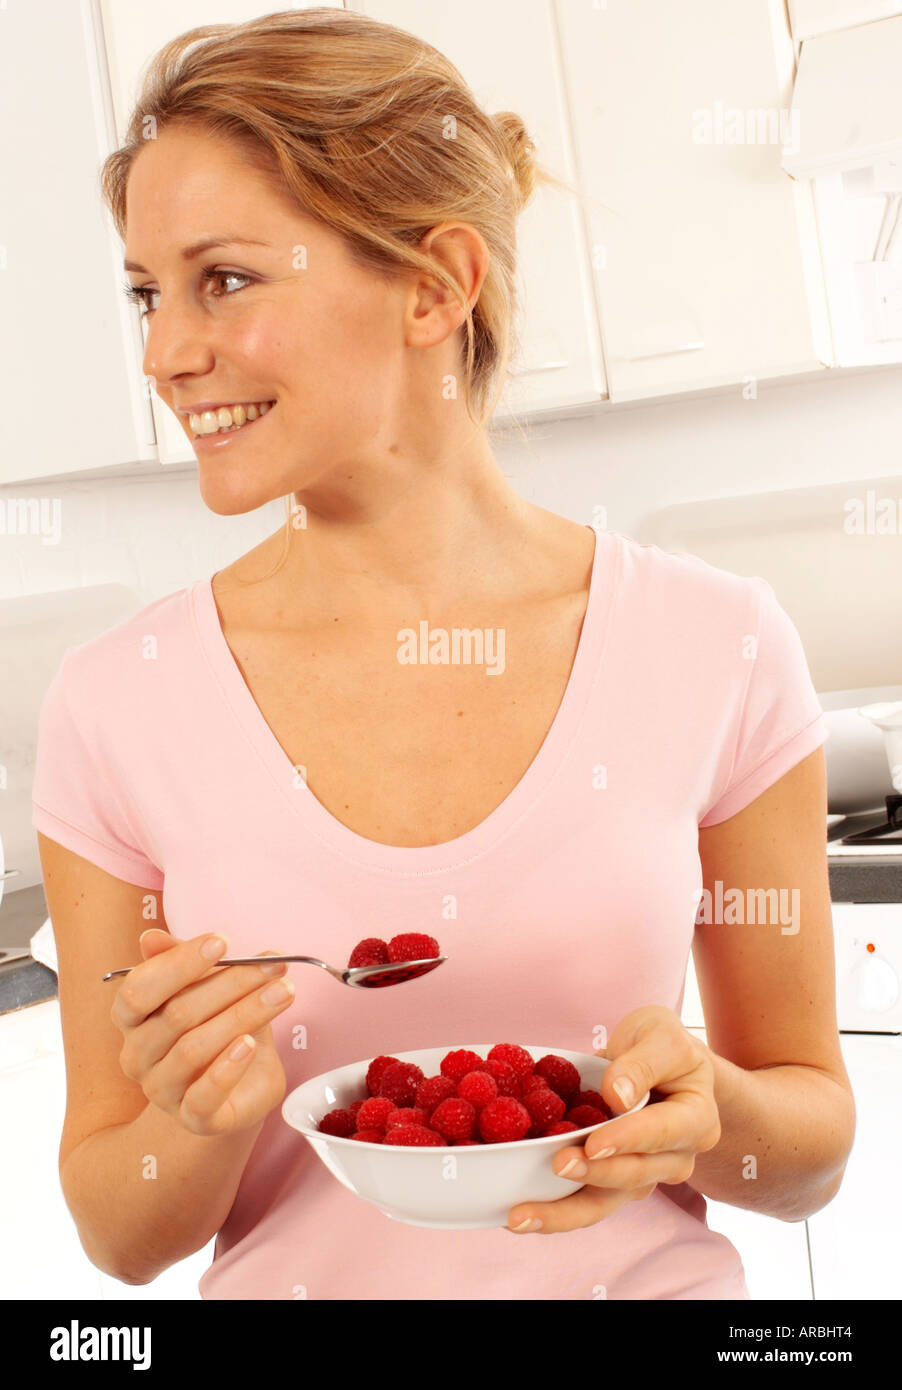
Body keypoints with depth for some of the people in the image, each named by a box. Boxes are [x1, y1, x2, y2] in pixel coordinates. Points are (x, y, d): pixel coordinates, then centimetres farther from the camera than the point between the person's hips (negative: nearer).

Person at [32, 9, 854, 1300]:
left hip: (654, 1271, 0)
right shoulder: (115, 706, -14)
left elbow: (817, 1146, -4)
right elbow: (121, 1235, -5)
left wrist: (707, 1111, -23)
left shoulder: (719, 648, -15)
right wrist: (201, 1129, -24)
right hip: (285, 1274, 0)